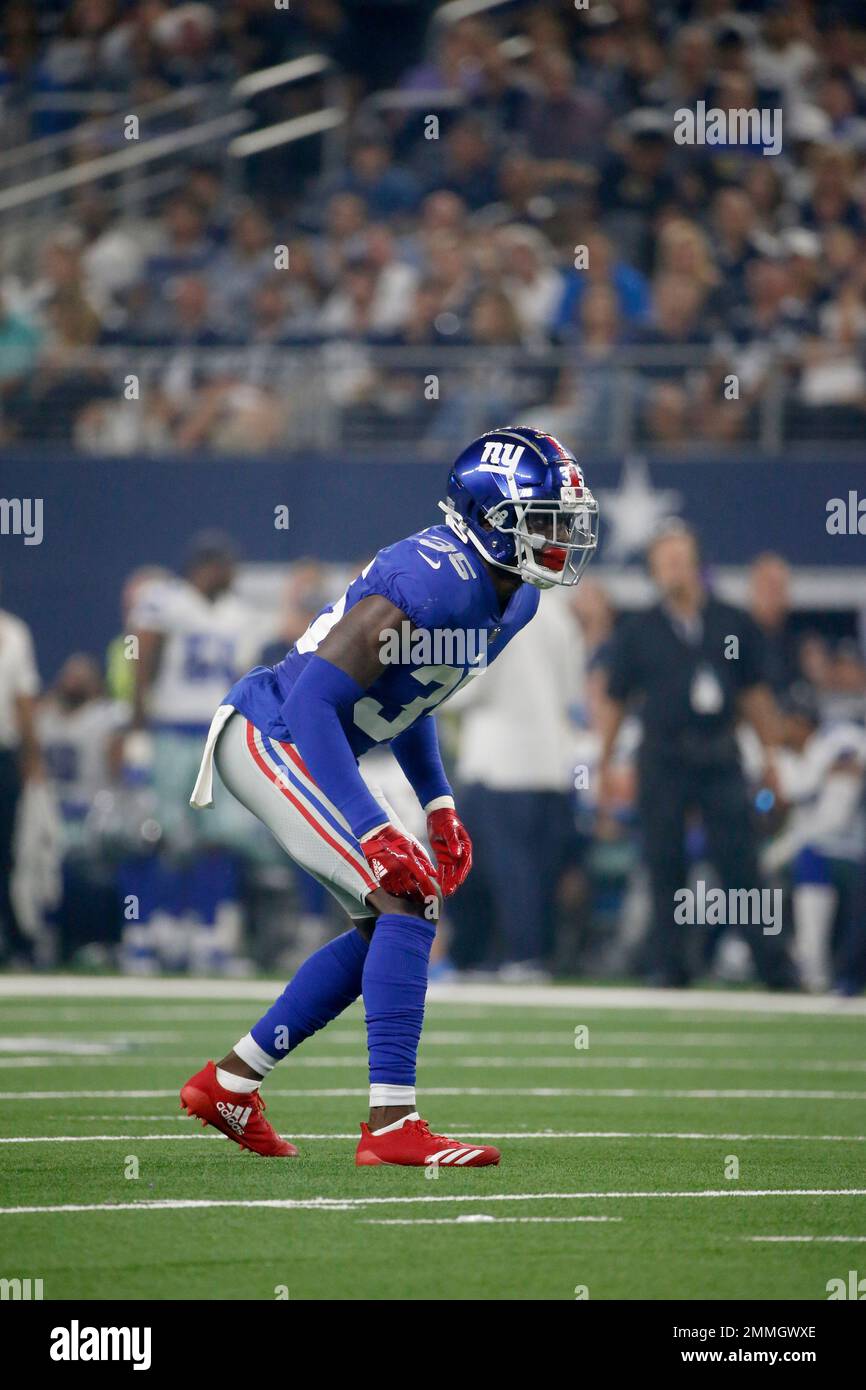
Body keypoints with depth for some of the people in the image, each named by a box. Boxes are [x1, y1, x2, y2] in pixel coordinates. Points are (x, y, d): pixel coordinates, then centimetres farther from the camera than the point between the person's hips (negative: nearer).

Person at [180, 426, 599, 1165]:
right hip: (269, 736, -10)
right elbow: (314, 699, -30)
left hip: (304, 747, 10)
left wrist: (439, 807, 13)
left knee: (388, 923, 13)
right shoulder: (428, 584, -27)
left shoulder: (512, 600, 4)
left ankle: (231, 1081, 20)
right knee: (407, 901, -16)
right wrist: (374, 831, -32)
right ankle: (391, 1123, -16)